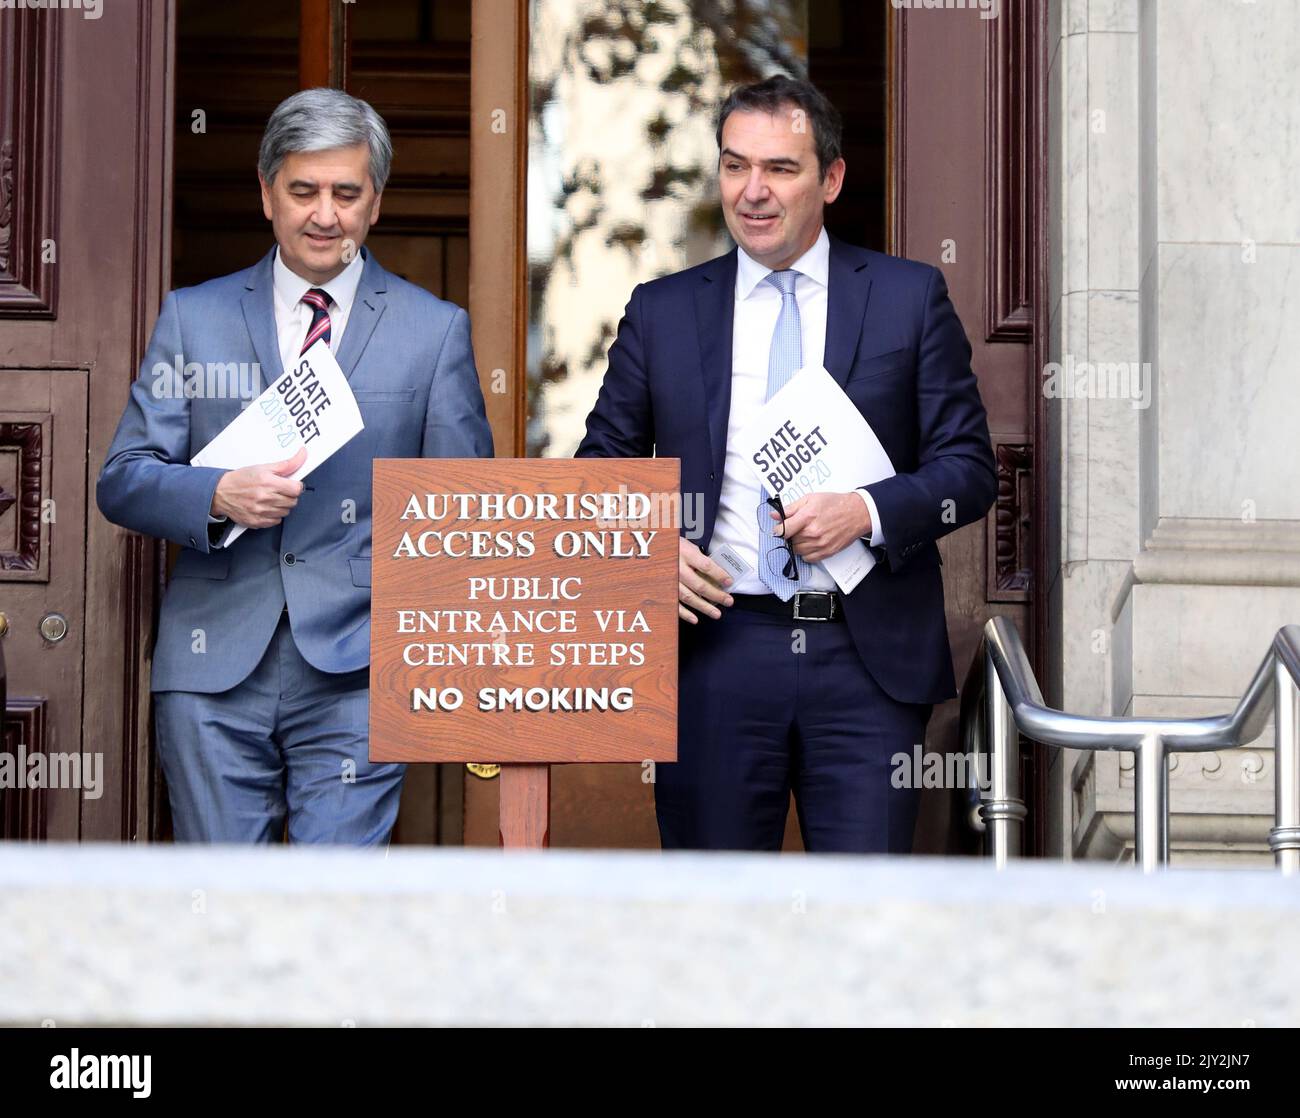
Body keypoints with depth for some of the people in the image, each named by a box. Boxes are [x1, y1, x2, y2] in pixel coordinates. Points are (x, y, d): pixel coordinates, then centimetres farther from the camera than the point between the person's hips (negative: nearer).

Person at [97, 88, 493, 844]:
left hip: (356, 671, -1)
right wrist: (219, 496, -14)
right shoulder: (194, 318, 10)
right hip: (214, 667, 1)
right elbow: (123, 479, 7)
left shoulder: (434, 330, 8)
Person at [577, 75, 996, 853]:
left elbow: (969, 467, 5)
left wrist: (869, 510, -14)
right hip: (718, 650, 1)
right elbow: (604, 464, 16)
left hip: (869, 654, -1)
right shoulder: (662, 312, 10)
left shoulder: (911, 298, 6)